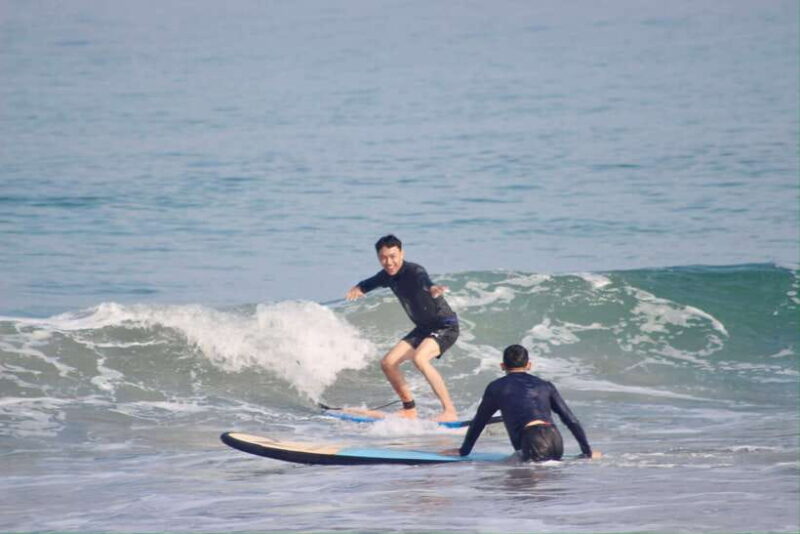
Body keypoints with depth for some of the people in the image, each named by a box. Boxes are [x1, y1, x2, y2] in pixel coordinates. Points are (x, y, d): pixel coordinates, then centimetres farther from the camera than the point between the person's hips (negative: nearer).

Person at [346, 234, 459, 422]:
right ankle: (409, 409, 22)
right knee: (388, 363, 5)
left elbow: (423, 279, -48)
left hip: (446, 326, -9)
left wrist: (431, 288, -72)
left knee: (419, 358, -33)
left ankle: (449, 411, -29)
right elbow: (372, 282, 21)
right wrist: (358, 288, -2)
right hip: (423, 328, 9)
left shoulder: (414, 271, -24)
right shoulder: (388, 275, 0)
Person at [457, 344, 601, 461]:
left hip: (530, 440, -4)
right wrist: (587, 452, 29)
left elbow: (478, 422, 28)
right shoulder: (545, 386, 26)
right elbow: (571, 420, 24)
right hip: (555, 440, 4)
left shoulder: (496, 388, 19)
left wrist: (464, 451, 40)